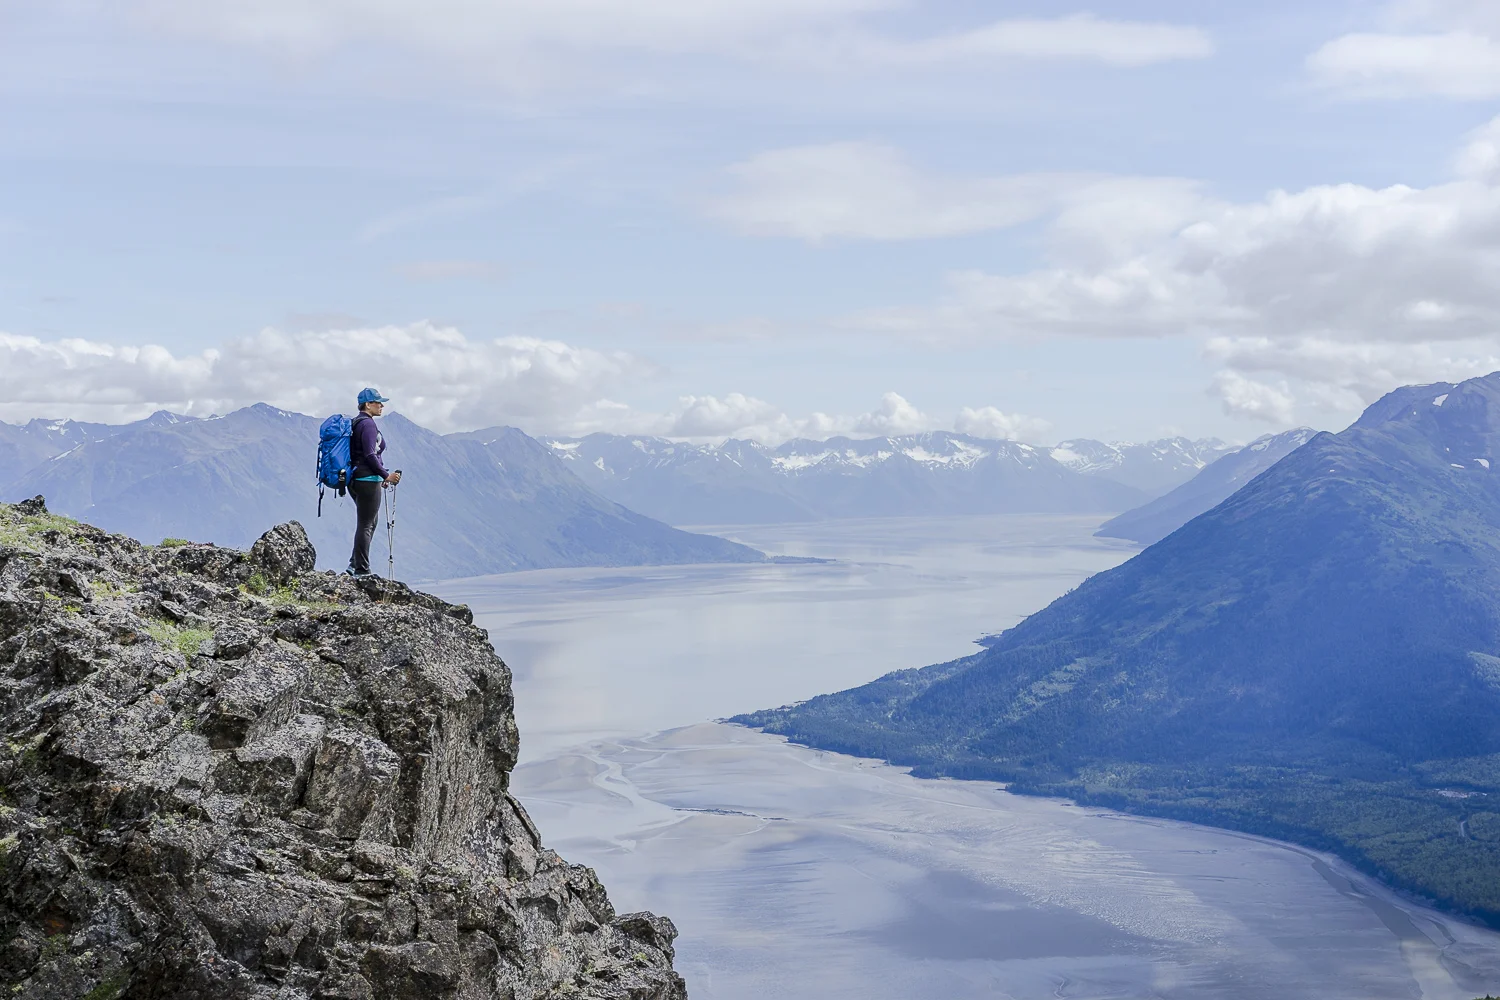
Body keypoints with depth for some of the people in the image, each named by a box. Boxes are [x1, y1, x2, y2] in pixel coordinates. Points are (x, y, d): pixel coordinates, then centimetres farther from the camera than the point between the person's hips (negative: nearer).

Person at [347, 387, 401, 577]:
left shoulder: (356, 423, 18)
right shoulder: (367, 424, -13)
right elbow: (370, 455, -20)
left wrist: (381, 478, 23)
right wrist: (386, 475, -13)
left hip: (356, 480, 10)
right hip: (368, 480, -10)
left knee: (371, 521, 18)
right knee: (366, 525, -5)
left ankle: (354, 565, 15)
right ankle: (361, 570, -2)